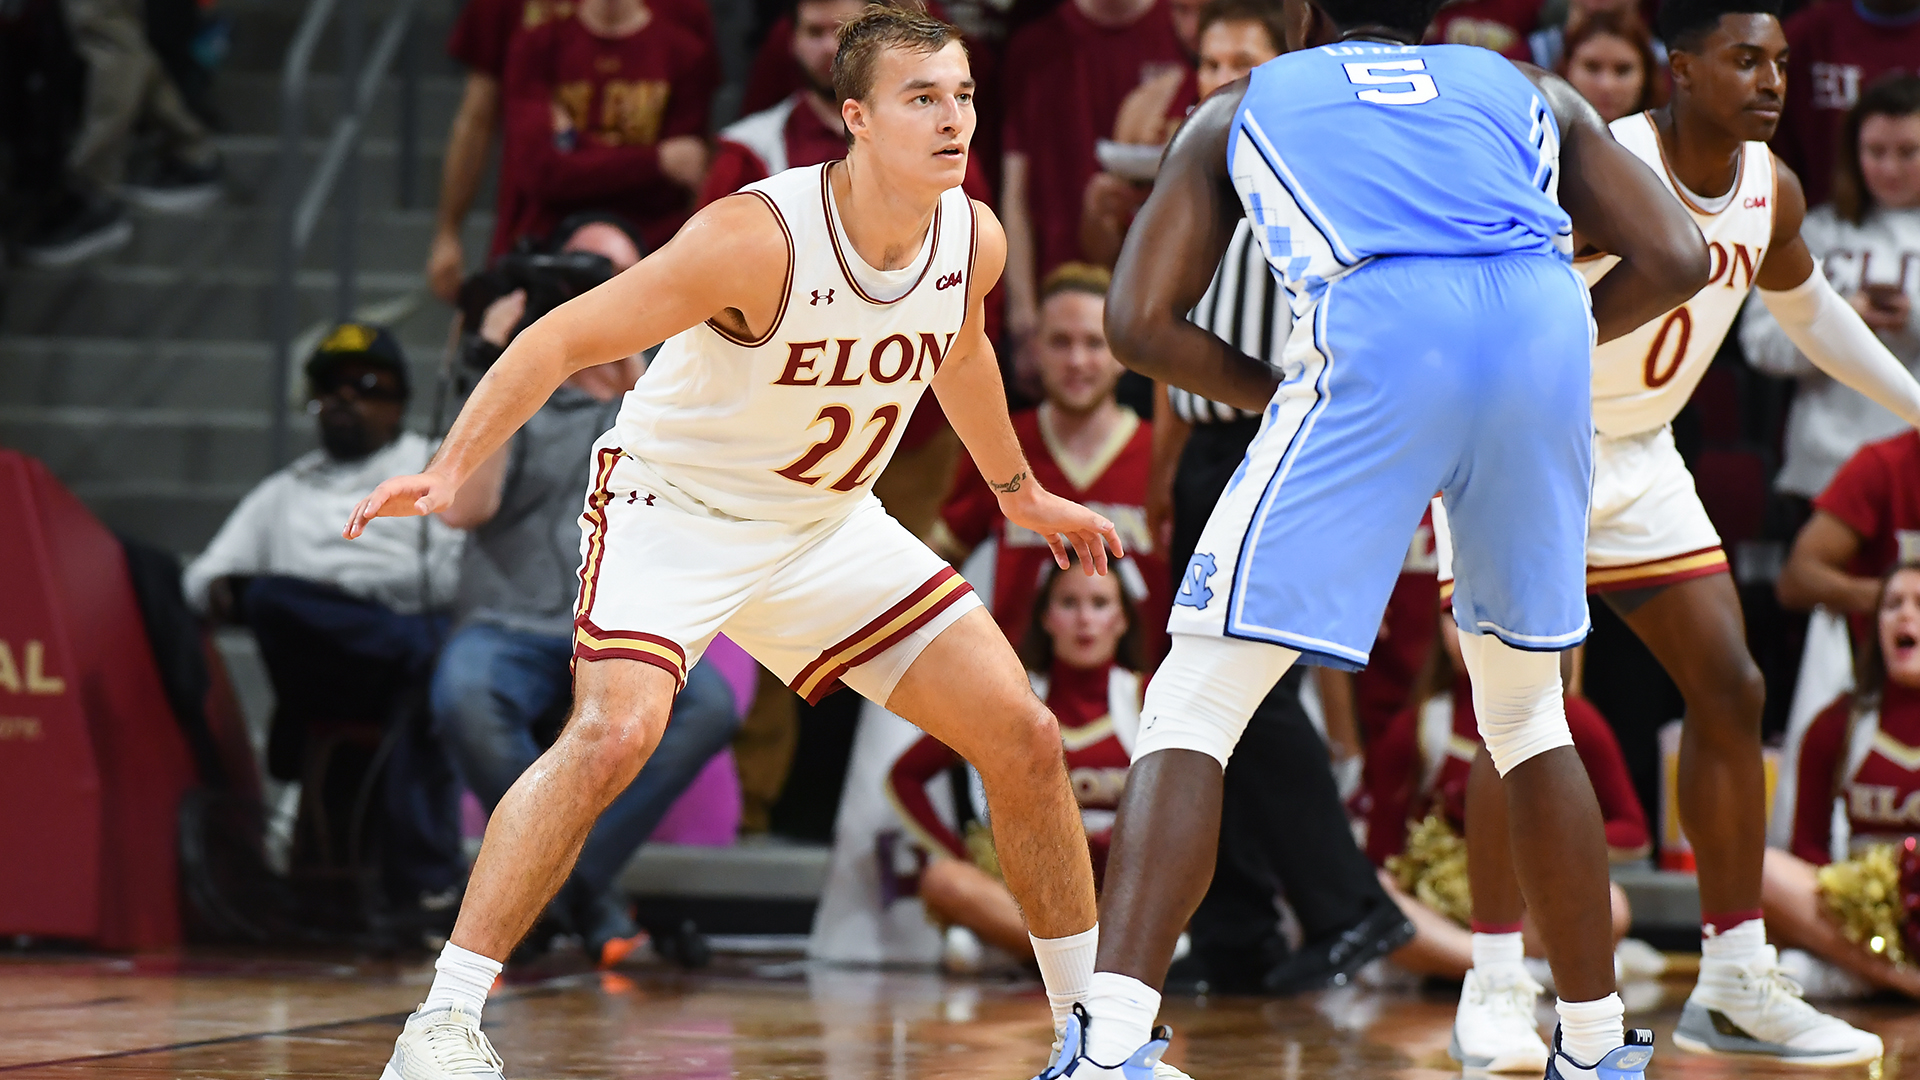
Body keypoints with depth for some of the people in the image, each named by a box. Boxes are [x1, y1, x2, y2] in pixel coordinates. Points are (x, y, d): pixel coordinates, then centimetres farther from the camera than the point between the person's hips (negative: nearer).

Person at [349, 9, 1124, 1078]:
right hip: (673, 506, -6)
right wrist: (449, 472, -34)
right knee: (613, 733, -30)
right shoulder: (761, 238, -29)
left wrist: (1020, 488, 29)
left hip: (826, 526, 6)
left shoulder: (974, 239, -9)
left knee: (1025, 737, 0)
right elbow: (564, 338, -25)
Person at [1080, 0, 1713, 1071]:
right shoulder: (1530, 92, 34)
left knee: (1194, 710, 2)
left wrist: (1280, 395, 32)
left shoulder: (1240, 110, 30)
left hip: (1377, 339, -3)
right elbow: (1677, 260, 22)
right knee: (1527, 711, 25)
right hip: (1545, 324, 3)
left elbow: (1142, 322, 21)